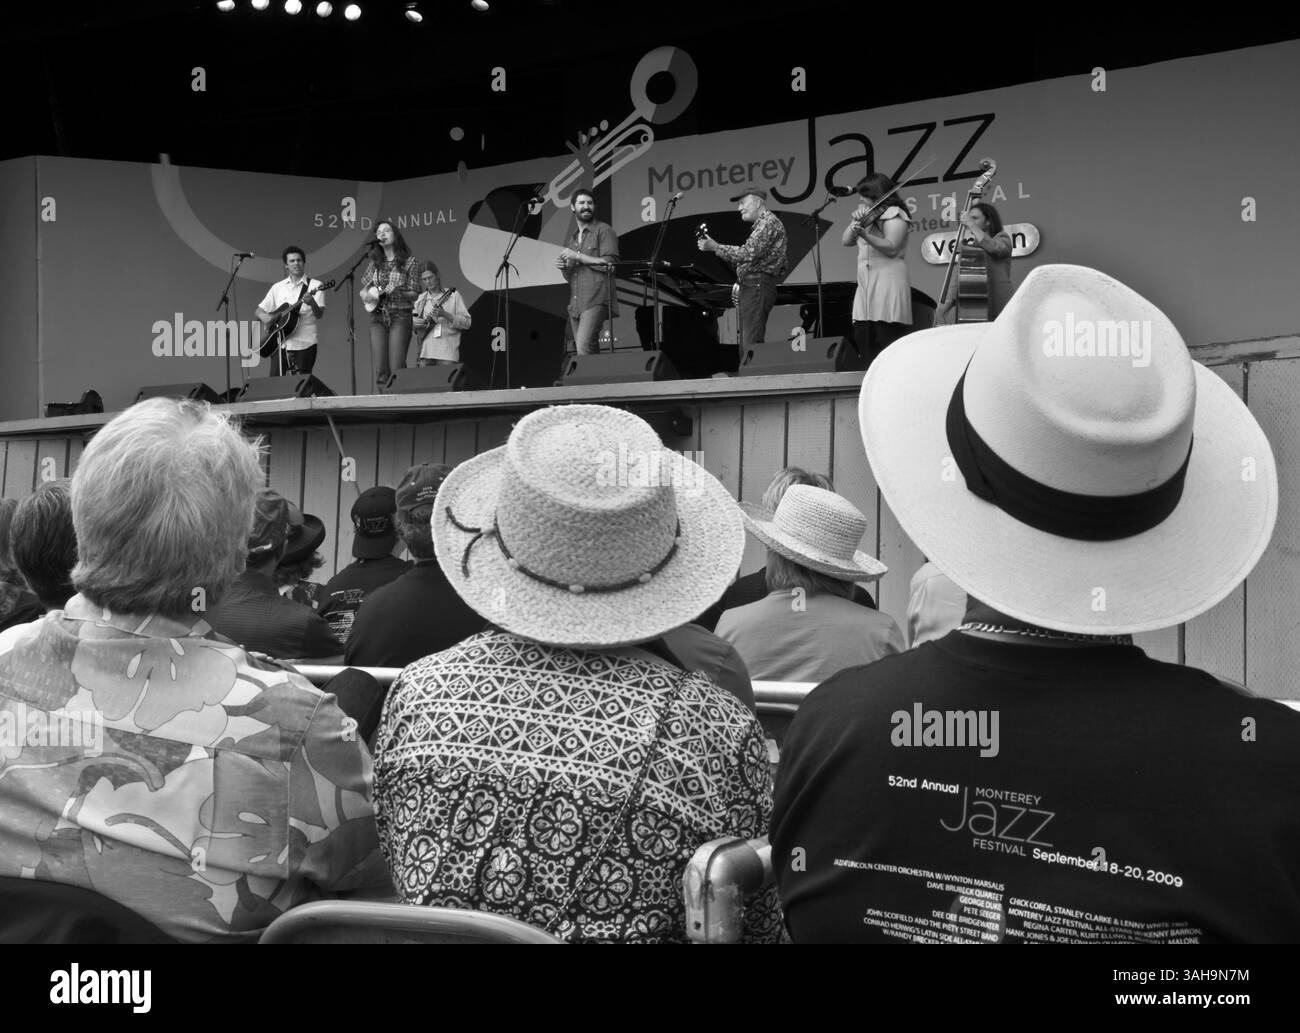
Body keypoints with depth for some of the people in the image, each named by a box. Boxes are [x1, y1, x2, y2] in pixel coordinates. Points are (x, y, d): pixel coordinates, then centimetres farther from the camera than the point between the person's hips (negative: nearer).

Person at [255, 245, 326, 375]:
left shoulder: (314, 285, 1)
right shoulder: (277, 287, 13)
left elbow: (319, 315, -9)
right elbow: (259, 311, 18)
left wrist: (312, 303, -30)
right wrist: (266, 318, -5)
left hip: (304, 345, -3)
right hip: (280, 344, 3)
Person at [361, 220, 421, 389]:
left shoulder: (409, 262, 2)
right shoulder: (374, 263, 14)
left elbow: (415, 294, -1)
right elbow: (362, 288, 21)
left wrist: (400, 293, -19)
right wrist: (367, 295, -1)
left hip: (400, 316, -4)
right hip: (377, 317, 4)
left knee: (397, 368, -13)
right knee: (380, 369, -4)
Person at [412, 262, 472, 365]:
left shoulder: (453, 295, 3)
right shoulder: (420, 299, 15)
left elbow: (467, 322, -3)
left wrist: (444, 314, -15)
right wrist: (413, 322, -2)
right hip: (425, 351, 4)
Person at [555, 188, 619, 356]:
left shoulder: (603, 230, 2)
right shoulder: (571, 238, 23)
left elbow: (609, 263, -10)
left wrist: (578, 257, -11)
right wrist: (563, 266, 4)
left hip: (596, 300, -7)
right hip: (575, 303, 7)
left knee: (584, 346, -21)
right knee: (591, 351, 6)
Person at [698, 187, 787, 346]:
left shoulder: (769, 222, -7)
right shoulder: (760, 225, 25)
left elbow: (749, 253, -20)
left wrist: (715, 247, -16)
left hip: (757, 286, -10)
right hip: (750, 287, 10)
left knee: (751, 345, -16)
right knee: (746, 346, 8)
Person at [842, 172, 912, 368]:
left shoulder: (894, 214, -3)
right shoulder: (868, 217, 21)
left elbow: (891, 248, -16)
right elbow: (846, 241, 15)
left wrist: (864, 234, -26)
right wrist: (855, 222, -1)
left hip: (888, 285, -8)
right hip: (866, 286, 8)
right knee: (862, 340, 2)